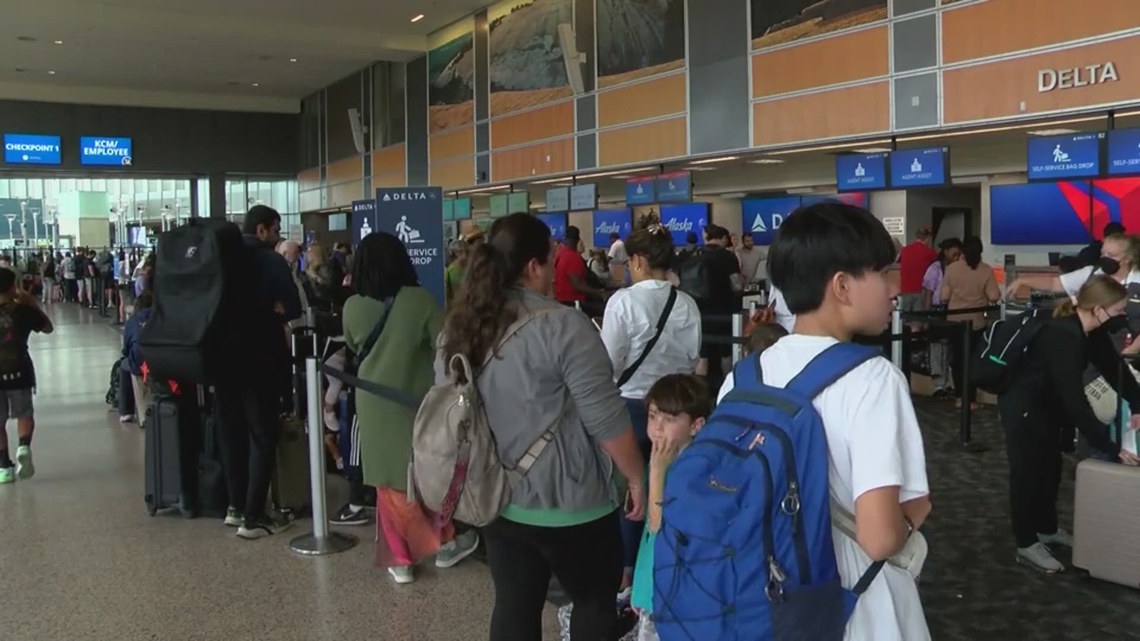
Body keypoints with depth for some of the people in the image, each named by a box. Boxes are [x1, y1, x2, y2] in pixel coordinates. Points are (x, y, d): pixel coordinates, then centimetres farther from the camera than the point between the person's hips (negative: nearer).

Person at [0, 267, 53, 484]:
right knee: (24, 414, 17)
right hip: (18, 371, -1)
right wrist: (34, 305, 11)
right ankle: (24, 446, -9)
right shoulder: (23, 310, -7)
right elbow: (48, 328, 7)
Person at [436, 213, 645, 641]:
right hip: (567, 501, -6)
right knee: (595, 601, 14)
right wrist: (636, 477, -4)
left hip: (497, 498, 6)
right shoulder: (562, 326, -18)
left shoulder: (457, 328, 3)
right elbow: (606, 419, -17)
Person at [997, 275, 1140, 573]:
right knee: (1028, 471, 0)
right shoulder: (1062, 338, -34)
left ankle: (1048, 529, 35)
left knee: (1050, 467, 18)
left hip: (1048, 402, 9)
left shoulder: (1090, 331, -7)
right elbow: (1075, 400, -33)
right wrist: (1112, 448, -31)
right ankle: (1027, 545, 11)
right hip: (1021, 405, -9)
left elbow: (1112, 367, -5)